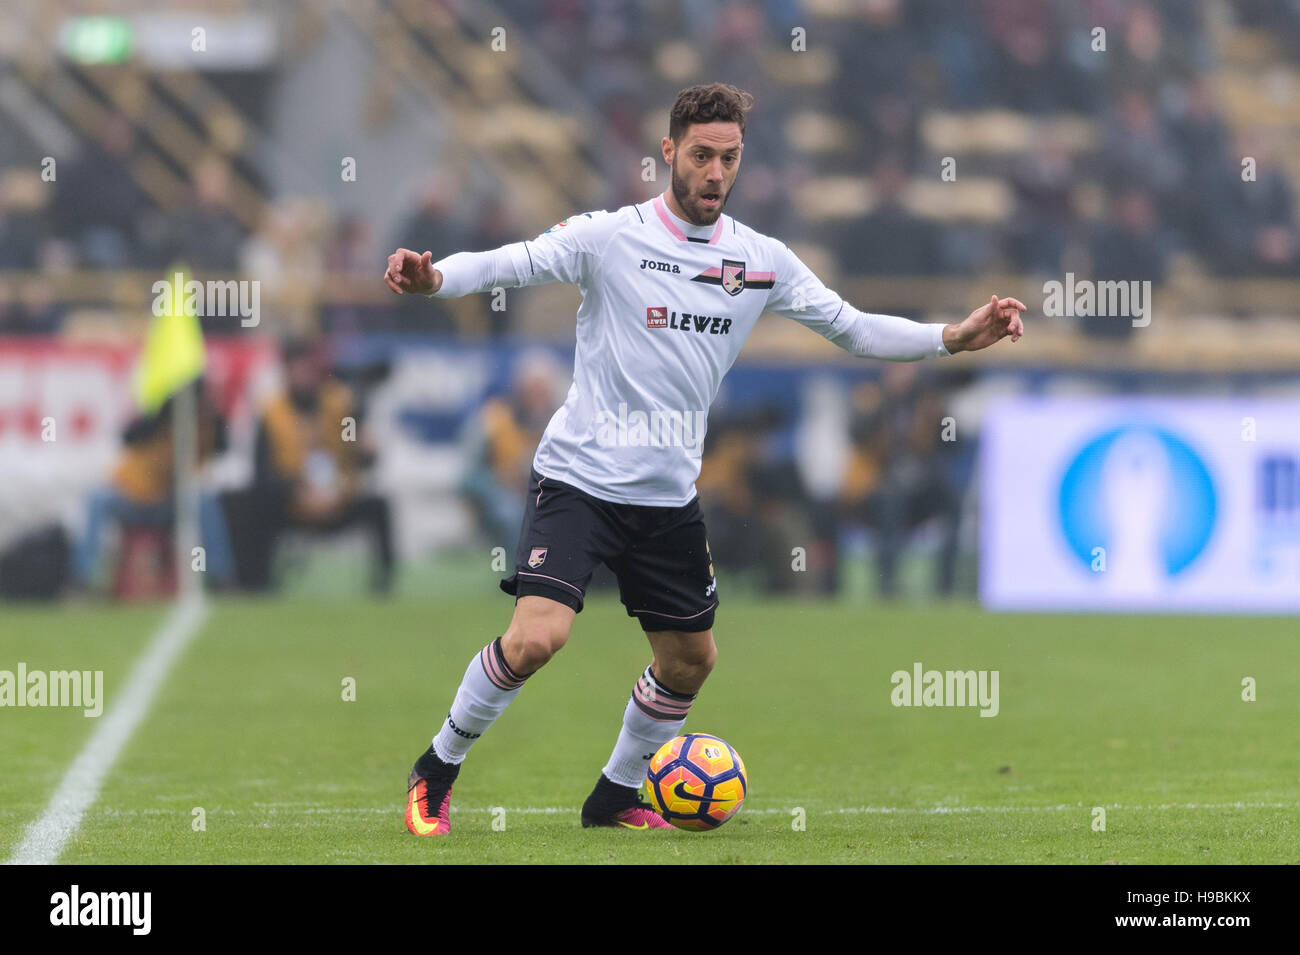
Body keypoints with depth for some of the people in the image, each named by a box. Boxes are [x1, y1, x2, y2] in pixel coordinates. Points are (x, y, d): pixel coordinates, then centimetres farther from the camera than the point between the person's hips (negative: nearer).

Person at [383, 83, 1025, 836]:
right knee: (537, 637, -21)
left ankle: (617, 795, 35)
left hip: (670, 497, 5)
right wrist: (436, 278, -39)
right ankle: (438, 768, 1)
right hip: (580, 479, -5)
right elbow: (511, 263, -19)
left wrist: (954, 337, -3)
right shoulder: (608, 237, -10)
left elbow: (854, 328, 9)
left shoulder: (761, 261, 3)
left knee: (691, 659, 12)